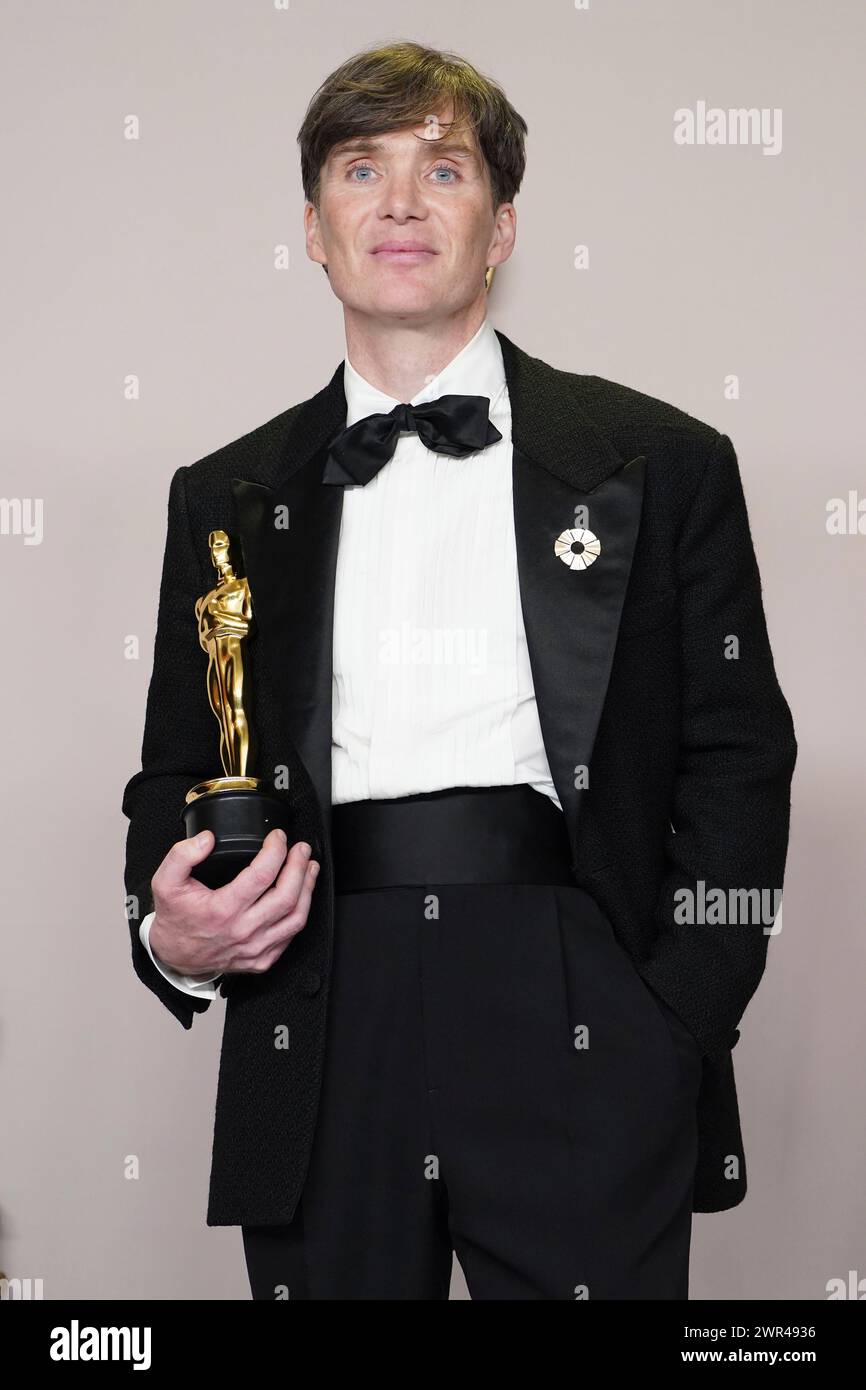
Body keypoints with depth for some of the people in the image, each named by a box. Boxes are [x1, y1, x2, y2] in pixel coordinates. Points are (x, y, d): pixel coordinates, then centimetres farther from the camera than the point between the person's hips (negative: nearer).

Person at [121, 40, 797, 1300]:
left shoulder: (662, 464, 6)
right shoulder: (227, 498, 13)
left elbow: (737, 760, 3)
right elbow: (176, 773, 17)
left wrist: (678, 1031, -6)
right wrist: (171, 933, -4)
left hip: (580, 1046, -2)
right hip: (319, 1045, 2)